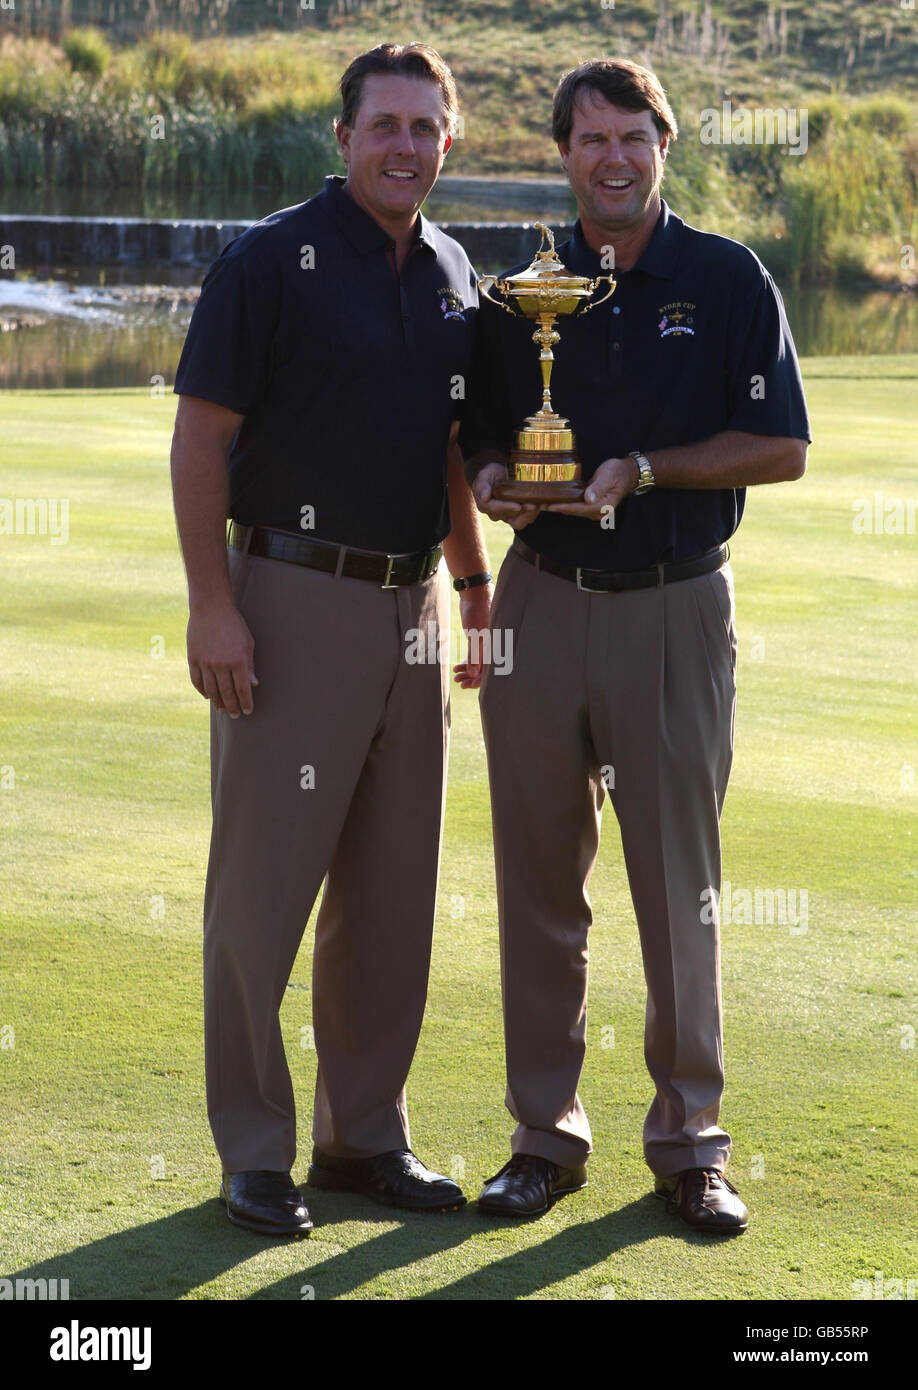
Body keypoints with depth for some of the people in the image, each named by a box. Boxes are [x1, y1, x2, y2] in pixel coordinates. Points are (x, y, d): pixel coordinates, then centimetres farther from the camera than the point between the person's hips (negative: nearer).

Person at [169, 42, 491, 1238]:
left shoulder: (452, 278, 12)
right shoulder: (271, 261, -7)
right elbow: (201, 438, -9)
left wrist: (474, 580, 18)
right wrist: (212, 605, -15)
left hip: (413, 610, 6)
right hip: (294, 602, -6)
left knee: (394, 894, 11)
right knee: (263, 886, -1)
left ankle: (367, 1136, 21)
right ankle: (254, 1151, 8)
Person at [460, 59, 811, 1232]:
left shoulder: (728, 281, 0)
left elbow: (782, 447, -3)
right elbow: (479, 439, 15)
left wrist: (641, 471, -14)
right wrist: (490, 479, -8)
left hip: (675, 607, -3)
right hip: (541, 602, 3)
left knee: (678, 886, 2)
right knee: (539, 881, 6)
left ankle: (689, 1140, 13)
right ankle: (545, 1133, 16)